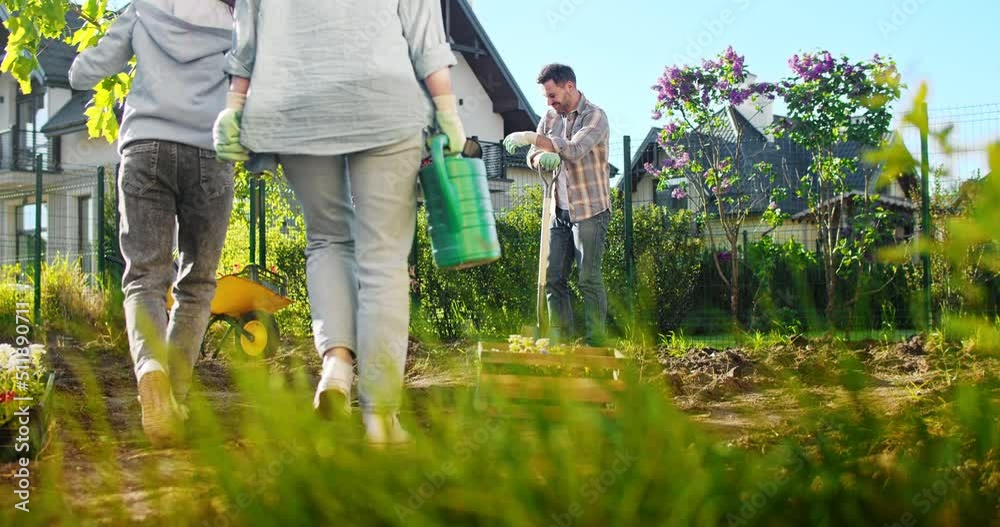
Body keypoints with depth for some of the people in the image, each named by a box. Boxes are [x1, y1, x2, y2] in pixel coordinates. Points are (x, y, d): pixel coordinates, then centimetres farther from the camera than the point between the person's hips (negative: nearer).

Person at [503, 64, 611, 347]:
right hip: (559, 210, 7)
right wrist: (543, 157, -20)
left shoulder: (595, 116, -9)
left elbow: (574, 150, -24)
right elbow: (532, 156, 5)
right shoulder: (550, 117, 11)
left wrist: (532, 137, -26)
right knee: (552, 278, 3)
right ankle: (560, 342, 8)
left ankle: (596, 344, -4)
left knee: (589, 278, -8)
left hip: (590, 209, -7)